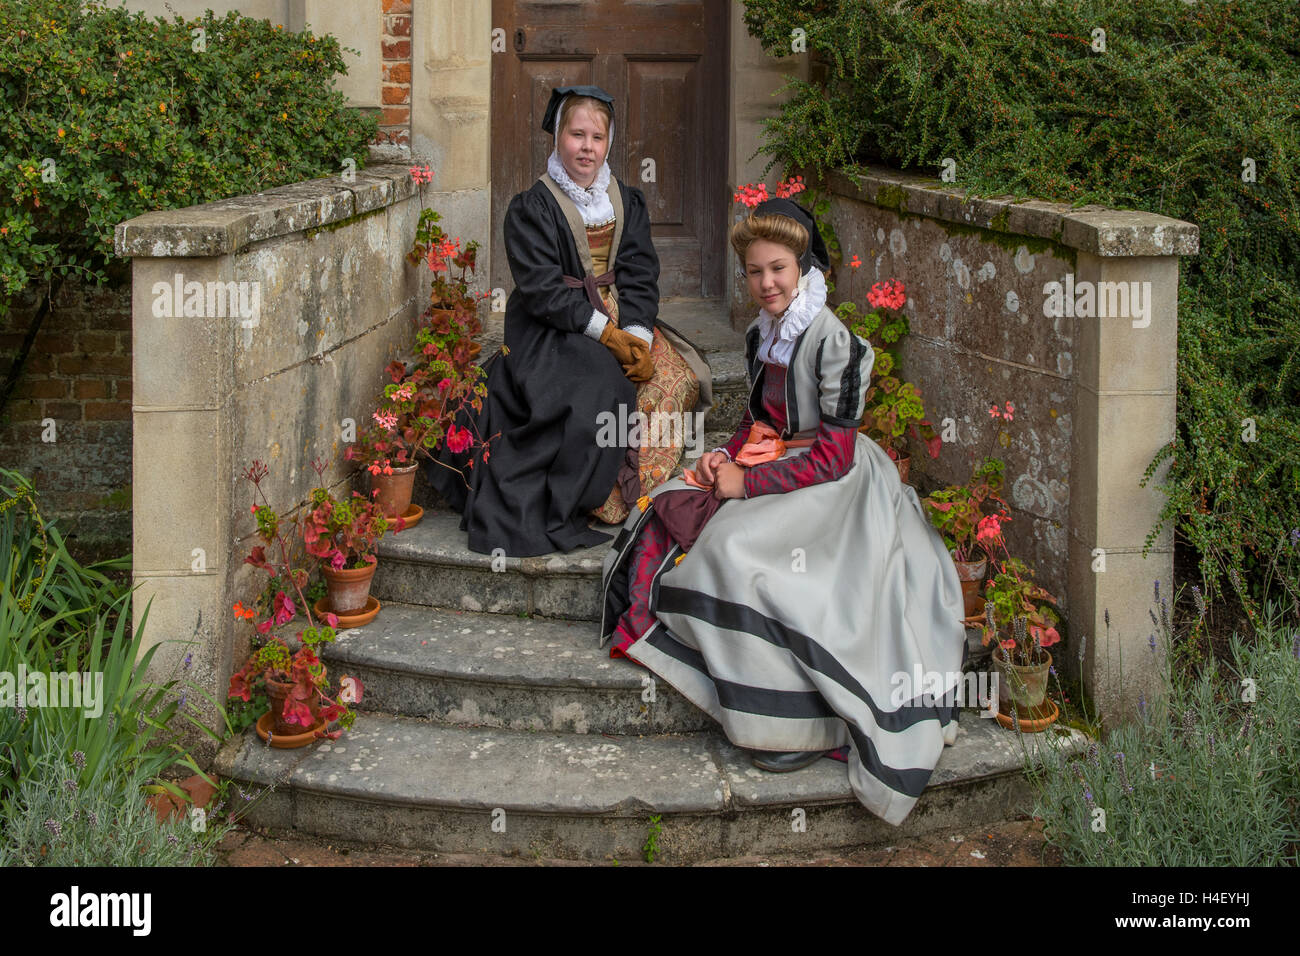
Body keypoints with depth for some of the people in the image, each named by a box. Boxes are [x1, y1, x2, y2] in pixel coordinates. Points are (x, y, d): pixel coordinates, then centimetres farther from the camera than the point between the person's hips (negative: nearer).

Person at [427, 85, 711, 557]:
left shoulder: (627, 202, 13)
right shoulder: (532, 208, -2)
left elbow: (640, 277, 5)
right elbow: (542, 289, -11)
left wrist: (638, 337, -13)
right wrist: (606, 333, -20)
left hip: (623, 322, 6)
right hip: (553, 331, -5)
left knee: (675, 378, -19)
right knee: (596, 389, -32)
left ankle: (637, 492, -6)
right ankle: (554, 513, -24)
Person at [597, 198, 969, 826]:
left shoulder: (832, 342, -18)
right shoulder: (760, 335, 8)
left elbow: (832, 457, -20)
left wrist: (748, 483, -20)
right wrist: (729, 455, -2)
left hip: (830, 484, -9)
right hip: (768, 461, 9)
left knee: (736, 546, -29)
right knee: (668, 510, -7)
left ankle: (805, 725, -20)